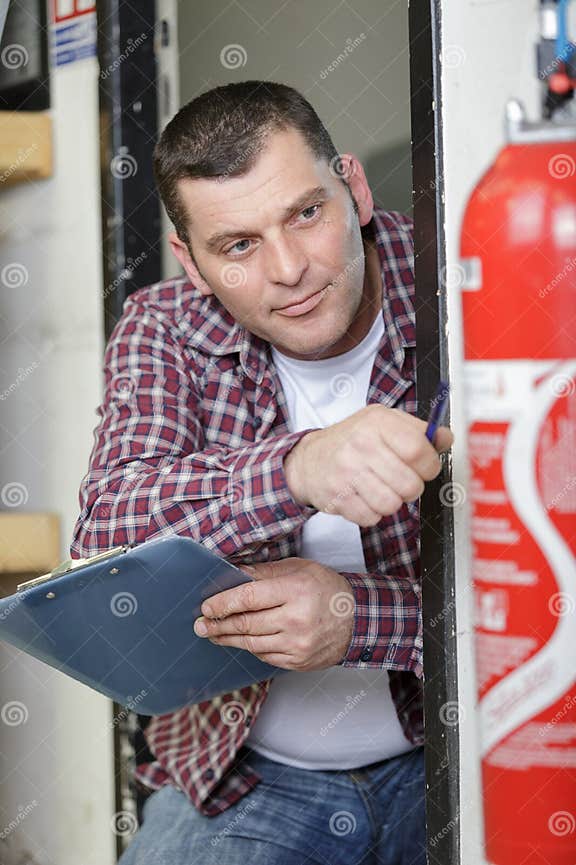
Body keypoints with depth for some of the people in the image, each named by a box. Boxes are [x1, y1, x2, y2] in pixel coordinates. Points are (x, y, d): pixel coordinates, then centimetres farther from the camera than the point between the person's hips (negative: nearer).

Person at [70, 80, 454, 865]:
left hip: (455, 750, -1)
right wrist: (298, 468, -39)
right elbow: (105, 535, -21)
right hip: (243, 774, 2)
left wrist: (361, 618, -30)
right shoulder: (163, 330, -4)